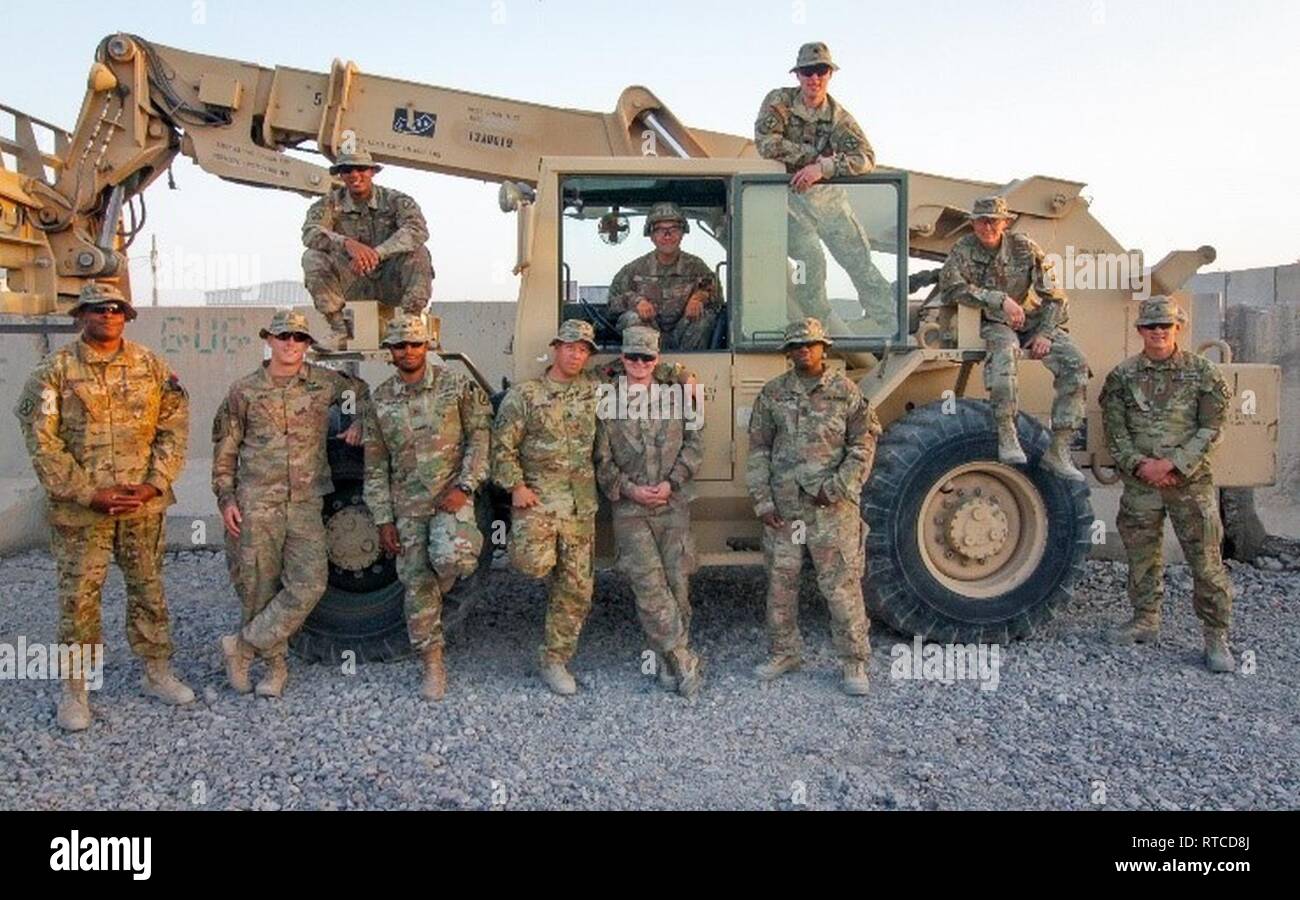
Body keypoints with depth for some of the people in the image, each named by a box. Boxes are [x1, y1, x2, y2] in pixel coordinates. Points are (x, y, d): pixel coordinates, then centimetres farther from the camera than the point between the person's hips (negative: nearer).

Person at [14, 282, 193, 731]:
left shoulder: (152, 366, 5)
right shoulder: (55, 370, -2)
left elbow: (174, 428, 4)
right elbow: (42, 442, -6)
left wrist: (155, 484, -8)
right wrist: (89, 493, -13)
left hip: (144, 504, 3)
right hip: (79, 507, -2)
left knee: (149, 589, 12)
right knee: (78, 596, 3)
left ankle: (157, 672, 26)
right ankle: (74, 689, 16)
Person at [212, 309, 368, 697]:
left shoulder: (324, 382, 5)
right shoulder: (243, 391, 4)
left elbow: (365, 392, 25)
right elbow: (224, 450, 9)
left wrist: (359, 421, 7)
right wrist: (226, 498, 2)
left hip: (306, 504, 1)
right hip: (257, 504, -1)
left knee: (309, 585, -9)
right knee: (259, 589, 2)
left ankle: (242, 646, 6)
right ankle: (275, 665, 19)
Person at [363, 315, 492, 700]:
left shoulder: (456, 385, -1)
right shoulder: (380, 400, 6)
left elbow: (479, 436, -1)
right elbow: (375, 466, 8)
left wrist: (464, 485, -13)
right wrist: (383, 520, 3)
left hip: (451, 494, -3)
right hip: (407, 505, 3)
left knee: (451, 558, -29)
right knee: (417, 585, 4)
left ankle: (443, 584, 10)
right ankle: (434, 668, 17)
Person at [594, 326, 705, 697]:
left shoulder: (677, 397, 10)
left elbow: (695, 444, 5)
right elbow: (602, 460, 4)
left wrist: (670, 483, -7)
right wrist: (628, 489, -9)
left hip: (674, 505, 2)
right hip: (630, 511, -1)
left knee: (678, 584, 3)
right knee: (650, 588, -9)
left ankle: (668, 661, 17)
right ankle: (684, 664, -1)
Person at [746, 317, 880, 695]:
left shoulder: (845, 391, 1)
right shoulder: (773, 393, 7)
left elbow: (863, 444, 1)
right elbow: (758, 449, 8)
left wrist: (837, 487, -11)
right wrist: (762, 501, 0)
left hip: (832, 509, -3)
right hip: (783, 508, 3)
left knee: (841, 586, -2)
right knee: (781, 582, 11)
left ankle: (854, 662, 9)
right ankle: (785, 653, 27)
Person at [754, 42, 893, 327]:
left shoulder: (839, 117, 0)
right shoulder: (779, 101, -4)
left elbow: (865, 158, -12)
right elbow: (766, 143, -19)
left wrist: (822, 167, -27)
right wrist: (817, 155, -14)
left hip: (828, 194, 2)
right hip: (790, 194, -2)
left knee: (860, 259, -2)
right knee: (811, 263, -17)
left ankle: (894, 327, 2)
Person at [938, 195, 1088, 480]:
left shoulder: (1024, 248, -1)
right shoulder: (964, 249, -4)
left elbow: (1054, 296, 1)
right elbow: (951, 285, -22)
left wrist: (1046, 334, -12)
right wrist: (1000, 299, -25)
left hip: (1034, 319, 3)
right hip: (995, 323, -3)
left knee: (1075, 366, -18)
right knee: (1003, 350, -40)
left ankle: (1058, 452, -16)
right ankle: (1007, 436, -34)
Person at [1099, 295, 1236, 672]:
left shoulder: (1202, 372, 0)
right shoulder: (1122, 376, 4)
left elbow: (1211, 429, -4)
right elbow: (1115, 432, 3)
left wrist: (1173, 464, -15)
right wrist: (1139, 464, -12)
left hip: (1191, 481, -2)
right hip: (1140, 482, 2)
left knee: (1206, 560, -1)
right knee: (1142, 556, 12)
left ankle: (1216, 638, 8)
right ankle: (1145, 620, 29)